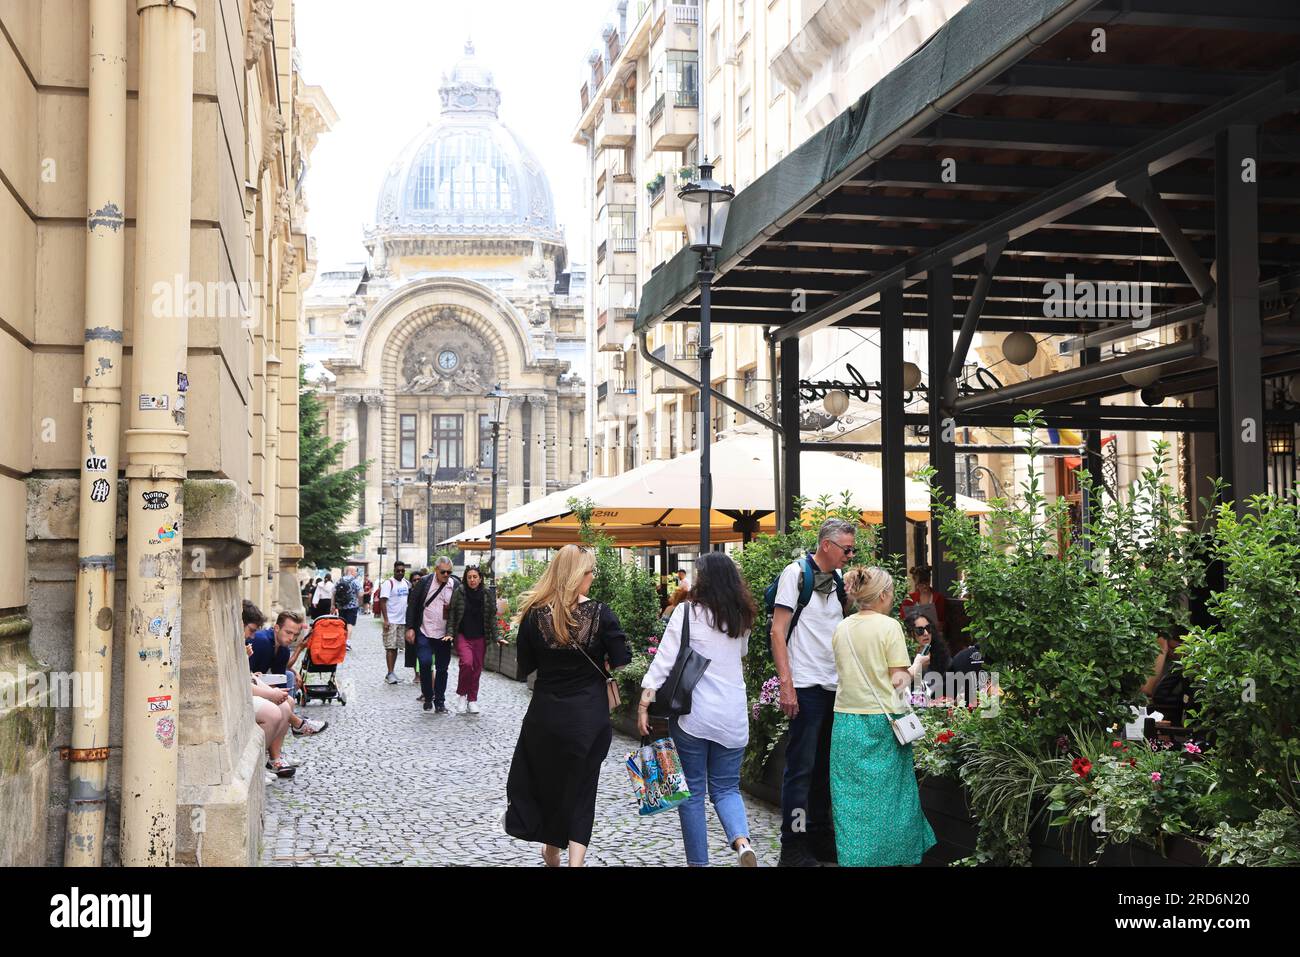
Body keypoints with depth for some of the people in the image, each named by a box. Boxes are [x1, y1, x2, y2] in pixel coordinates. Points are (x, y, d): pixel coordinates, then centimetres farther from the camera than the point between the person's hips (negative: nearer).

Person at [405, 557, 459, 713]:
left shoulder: (455, 585, -2)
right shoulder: (424, 582, -3)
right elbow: (412, 605, 0)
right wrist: (410, 628, -5)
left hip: (444, 635, 1)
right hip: (424, 632, -1)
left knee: (442, 669, 5)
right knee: (425, 663, -11)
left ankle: (439, 703, 14)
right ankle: (427, 697, 9)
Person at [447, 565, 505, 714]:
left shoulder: (488, 594, 3)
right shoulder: (458, 593, -1)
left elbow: (492, 617, 6)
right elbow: (452, 615, 1)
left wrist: (496, 637, 1)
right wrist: (449, 633, -8)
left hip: (480, 637, 2)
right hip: (463, 636, -2)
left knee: (477, 668, 4)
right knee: (466, 663, -21)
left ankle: (472, 700, 18)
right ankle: (461, 694, -1)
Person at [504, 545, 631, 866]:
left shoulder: (534, 614, -8)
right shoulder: (599, 614, -12)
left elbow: (525, 667, 1)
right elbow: (621, 661, -12)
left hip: (545, 714, 2)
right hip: (589, 716, -1)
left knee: (545, 778, 22)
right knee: (580, 788, 9)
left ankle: (551, 852, 36)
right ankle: (575, 860, -3)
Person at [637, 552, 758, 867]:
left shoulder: (687, 611, -9)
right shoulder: (741, 618, 6)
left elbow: (664, 660, -12)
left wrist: (644, 704, -9)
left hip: (693, 714, -4)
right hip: (733, 717, 4)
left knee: (693, 791, 8)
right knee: (726, 788, 13)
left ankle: (698, 862, 11)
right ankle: (742, 841, -13)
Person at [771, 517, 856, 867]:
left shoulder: (839, 579, 13)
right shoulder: (796, 573, -7)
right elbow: (778, 631, -11)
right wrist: (786, 684, -17)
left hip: (836, 687, 7)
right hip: (806, 687, -7)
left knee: (826, 766, 13)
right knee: (801, 767, -5)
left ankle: (820, 838, 23)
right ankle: (793, 848, 1)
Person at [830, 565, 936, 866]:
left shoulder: (842, 629, 7)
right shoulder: (889, 627, -9)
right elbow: (898, 681, -11)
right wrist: (917, 666, 8)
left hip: (847, 720, 5)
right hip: (881, 720, -5)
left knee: (850, 795, 7)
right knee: (884, 794, 6)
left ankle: (853, 857, 10)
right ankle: (884, 856, 12)